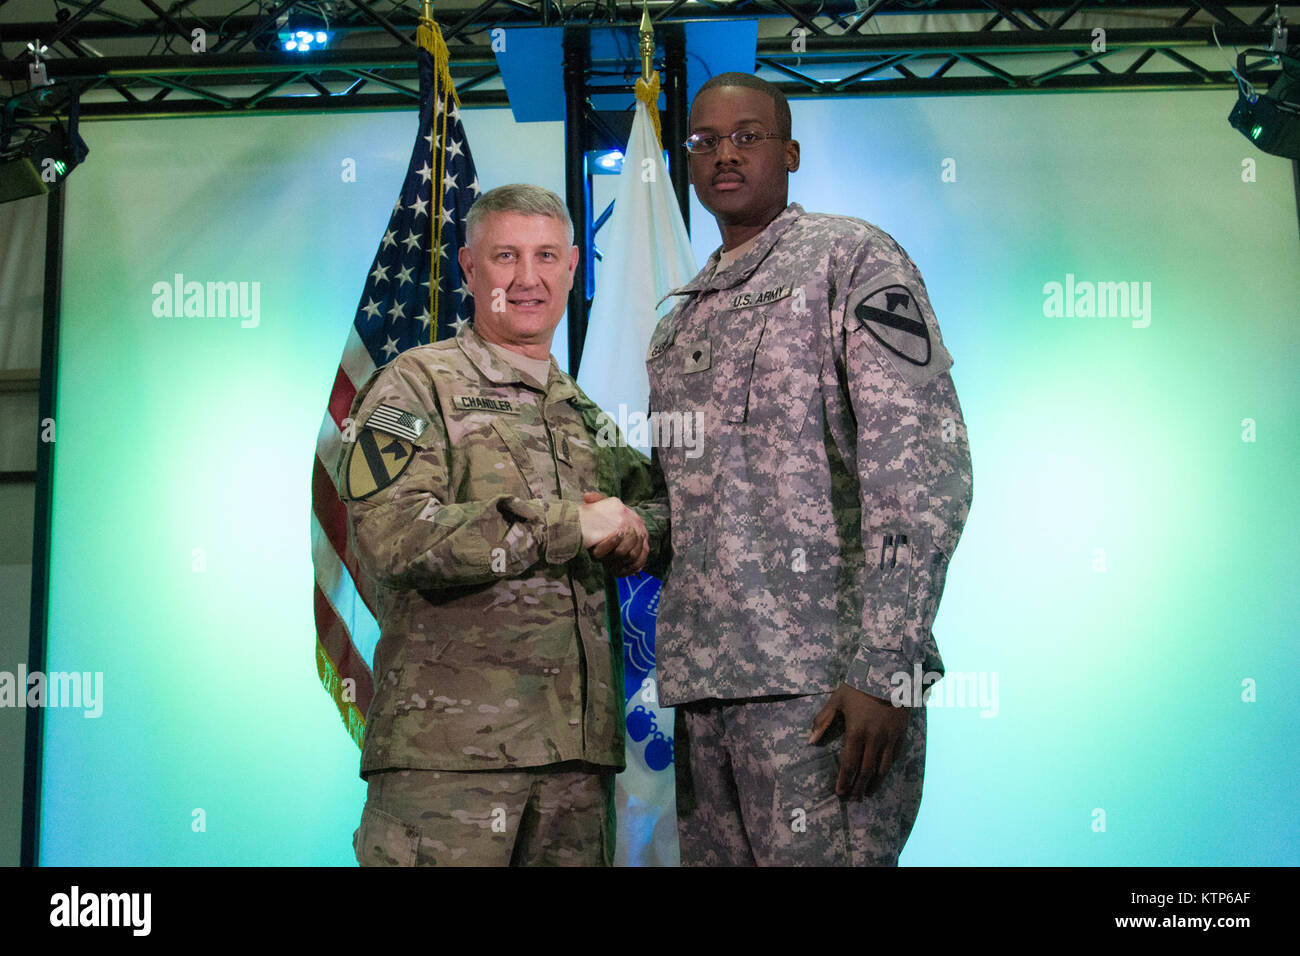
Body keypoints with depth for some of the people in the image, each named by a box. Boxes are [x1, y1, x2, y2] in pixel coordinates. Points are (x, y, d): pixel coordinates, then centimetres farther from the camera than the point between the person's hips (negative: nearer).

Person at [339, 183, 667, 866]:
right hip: (450, 741, -6)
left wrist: (636, 533, 3)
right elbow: (395, 538, -15)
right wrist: (573, 525, -12)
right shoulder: (417, 385, 1)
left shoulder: (585, 415, 22)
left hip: (579, 745, 6)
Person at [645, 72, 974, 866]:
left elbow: (924, 465, -11)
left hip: (820, 682, -6)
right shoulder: (680, 321, 21)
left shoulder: (850, 258, 0)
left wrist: (881, 670, -18)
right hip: (702, 682, 7)